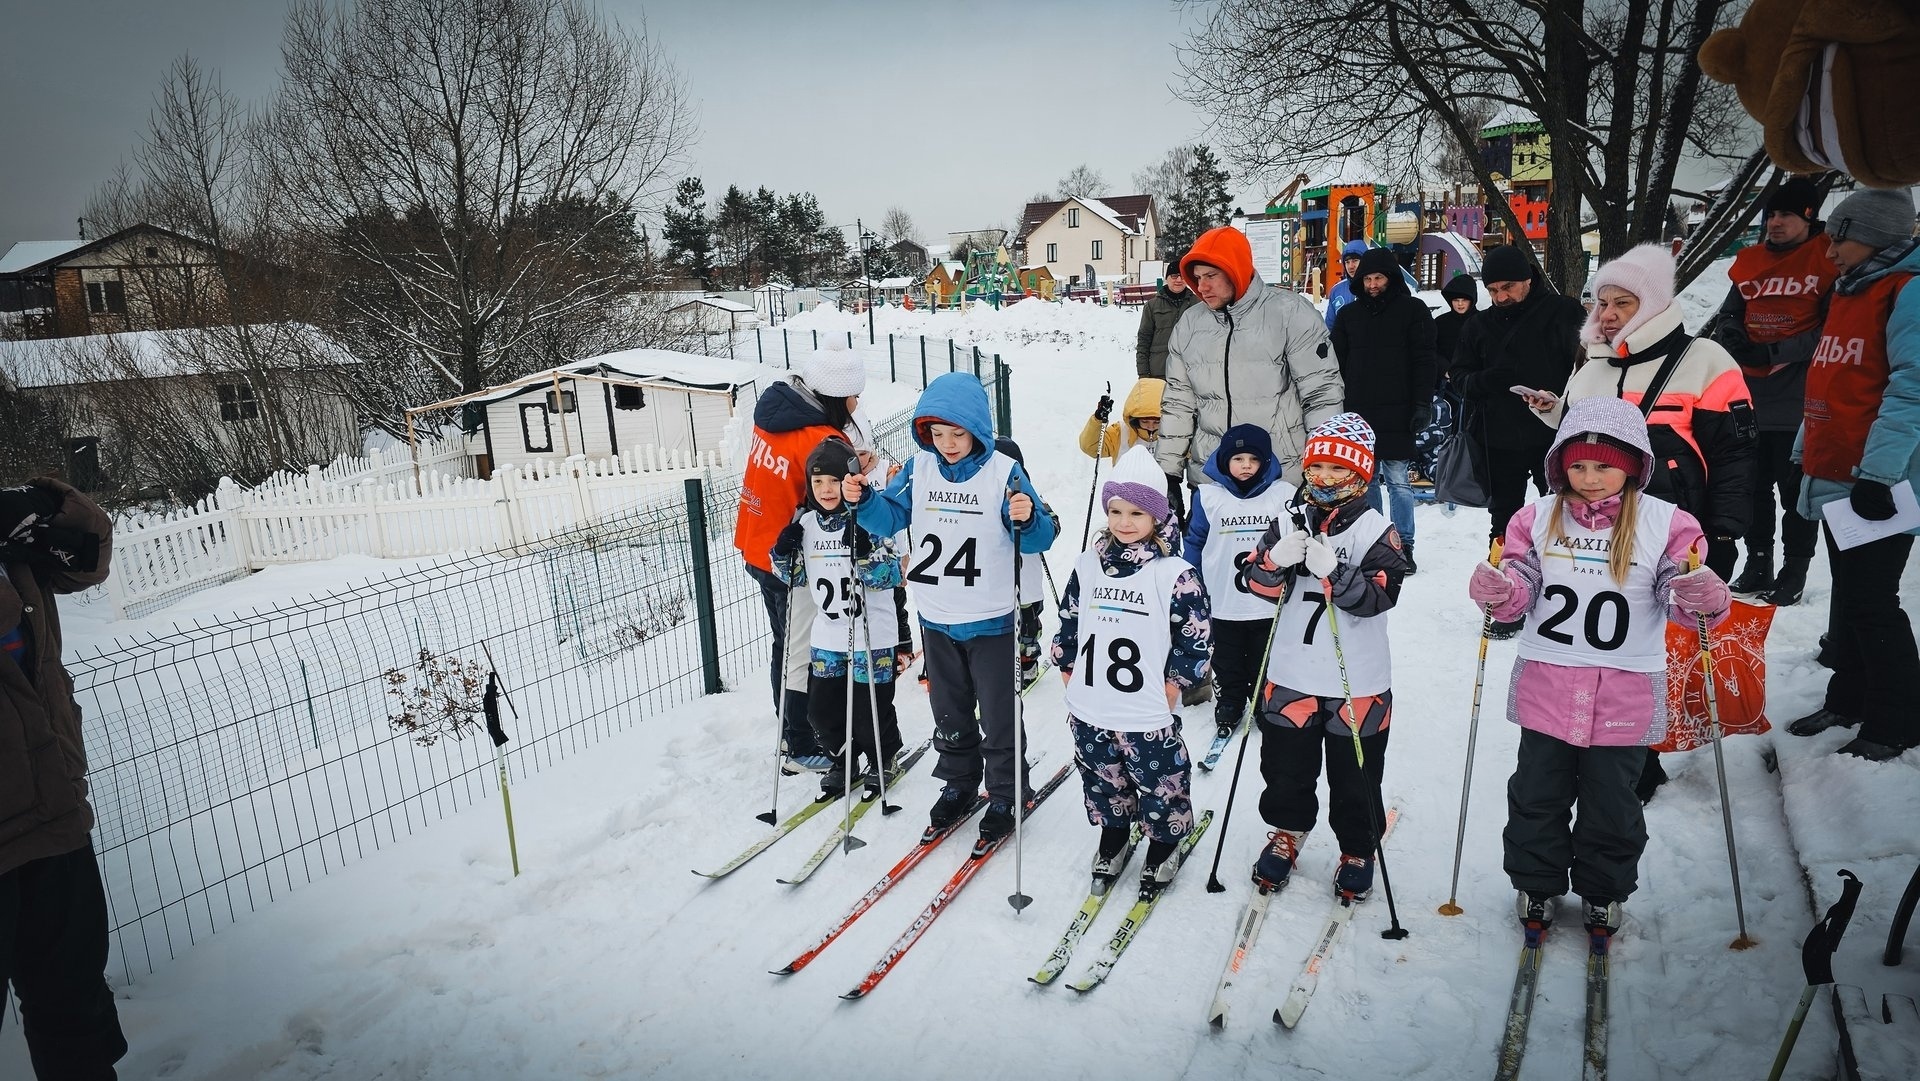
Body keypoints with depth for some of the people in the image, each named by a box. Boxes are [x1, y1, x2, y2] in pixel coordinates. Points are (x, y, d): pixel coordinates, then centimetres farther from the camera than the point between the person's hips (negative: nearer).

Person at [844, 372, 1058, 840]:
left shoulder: (1004, 472, -14)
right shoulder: (919, 468, -1)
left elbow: (1037, 540, -15)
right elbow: (889, 518, 1)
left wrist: (1027, 520, -37)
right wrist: (863, 500, -18)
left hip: (990, 620, -4)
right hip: (935, 618, 4)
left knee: (998, 716, 9)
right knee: (949, 712, 20)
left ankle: (1004, 796, 26)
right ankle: (959, 782, 38)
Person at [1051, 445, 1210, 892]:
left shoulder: (1174, 572, -13)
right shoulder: (1089, 563, 1)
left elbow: (1195, 635, -9)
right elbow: (1068, 618, 11)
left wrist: (1176, 680, -7)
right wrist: (1067, 666, 9)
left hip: (1149, 713, -4)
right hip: (1090, 709, 4)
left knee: (1161, 785, 11)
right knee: (1103, 781, 21)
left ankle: (1163, 846, 35)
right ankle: (1112, 837, 45)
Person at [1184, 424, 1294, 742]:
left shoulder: (1283, 495, -6)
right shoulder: (1208, 496, -7)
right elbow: (1195, 543, 3)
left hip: (1269, 604, 0)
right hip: (1222, 604, 0)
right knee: (1227, 666, 15)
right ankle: (1228, 711, 33)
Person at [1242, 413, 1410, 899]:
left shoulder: (1375, 530, -8)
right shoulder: (1290, 522, 1)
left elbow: (1379, 595, -18)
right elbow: (1258, 581, -2)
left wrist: (1332, 570, -32)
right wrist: (1276, 560, -22)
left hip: (1357, 681, -3)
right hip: (1290, 674, 3)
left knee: (1355, 778, 12)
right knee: (1285, 767, 18)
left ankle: (1357, 852, 34)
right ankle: (1286, 833, 41)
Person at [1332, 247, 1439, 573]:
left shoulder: (1413, 310, 3)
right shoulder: (1349, 314, 13)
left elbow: (1425, 362, -1)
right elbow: (1337, 365, 13)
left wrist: (1422, 404, -9)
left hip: (1397, 415, -3)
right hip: (1358, 414, 4)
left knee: (1398, 481, -2)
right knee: (1365, 480, 7)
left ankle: (1403, 546, 5)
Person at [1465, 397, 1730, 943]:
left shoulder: (1666, 524, -6)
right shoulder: (1538, 518, -1)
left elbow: (1681, 593, -6)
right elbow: (1521, 586, 0)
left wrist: (1704, 599, -28)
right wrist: (1499, 590, -21)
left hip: (1623, 697, -1)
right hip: (1546, 687, 1)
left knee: (1611, 804, 14)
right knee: (1537, 795, 13)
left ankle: (1602, 892, 36)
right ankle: (1536, 884, 32)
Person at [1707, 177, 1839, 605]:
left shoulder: (1830, 261, -5)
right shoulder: (1752, 261, 11)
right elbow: (1727, 314, 15)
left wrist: (1773, 352, -20)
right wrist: (1729, 332, -7)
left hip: (1799, 401, -5)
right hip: (1748, 398, 5)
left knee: (1795, 488, 2)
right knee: (1752, 485, 13)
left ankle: (1795, 569, 12)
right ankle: (1757, 562, 25)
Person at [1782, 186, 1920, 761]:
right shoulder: (1848, 291, 15)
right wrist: (1808, 451, 20)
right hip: (1834, 477, 9)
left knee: (1872, 602, -2)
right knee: (1848, 595, 17)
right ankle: (1848, 700, 29)